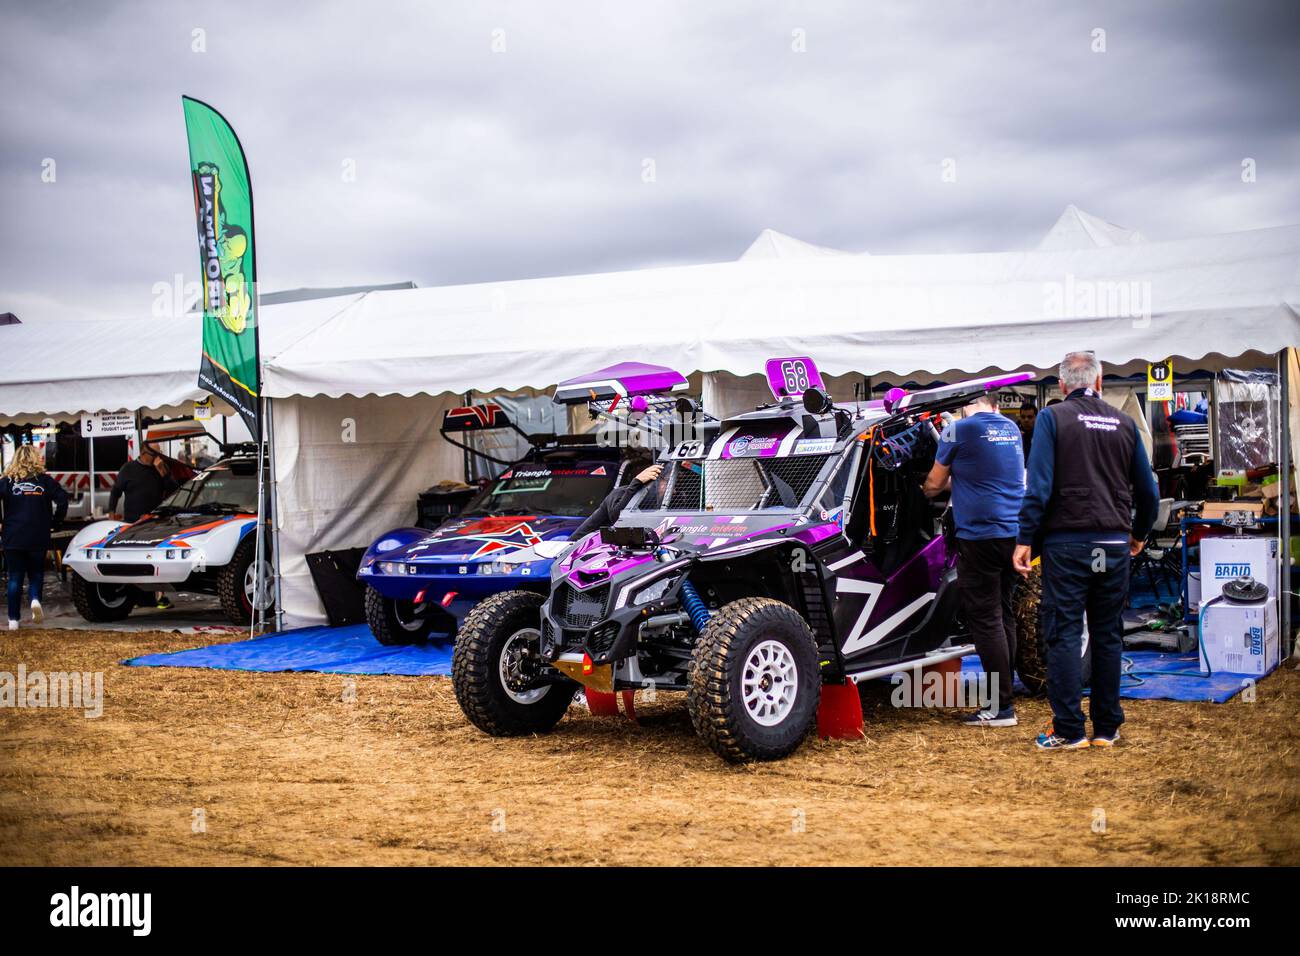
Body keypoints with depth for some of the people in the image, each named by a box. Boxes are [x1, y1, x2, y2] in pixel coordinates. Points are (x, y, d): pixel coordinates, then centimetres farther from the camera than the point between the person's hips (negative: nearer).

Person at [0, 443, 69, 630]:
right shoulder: (44, 480, 0)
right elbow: (62, 499, -8)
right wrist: (54, 522, 4)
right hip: (38, 538, 0)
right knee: (36, 574, 14)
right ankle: (35, 599, -15)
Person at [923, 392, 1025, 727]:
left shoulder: (958, 429, -7)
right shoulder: (1011, 429, 12)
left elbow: (934, 483, 4)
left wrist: (926, 490, 26)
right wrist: (953, 480, 36)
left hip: (979, 533, -7)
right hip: (1013, 532, 7)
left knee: (985, 619, -4)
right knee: (1003, 615, 13)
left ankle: (1001, 705, -4)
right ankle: (1002, 697, 18)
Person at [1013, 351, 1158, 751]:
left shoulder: (1053, 418, -3)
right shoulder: (1124, 423, 8)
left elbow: (1039, 484, -11)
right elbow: (1147, 489, 14)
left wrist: (1025, 538, -8)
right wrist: (1139, 534, 29)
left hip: (1067, 543, -4)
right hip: (1114, 545, 4)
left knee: (1063, 634, 0)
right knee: (1108, 636, 10)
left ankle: (1068, 729, -1)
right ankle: (1107, 727, 15)